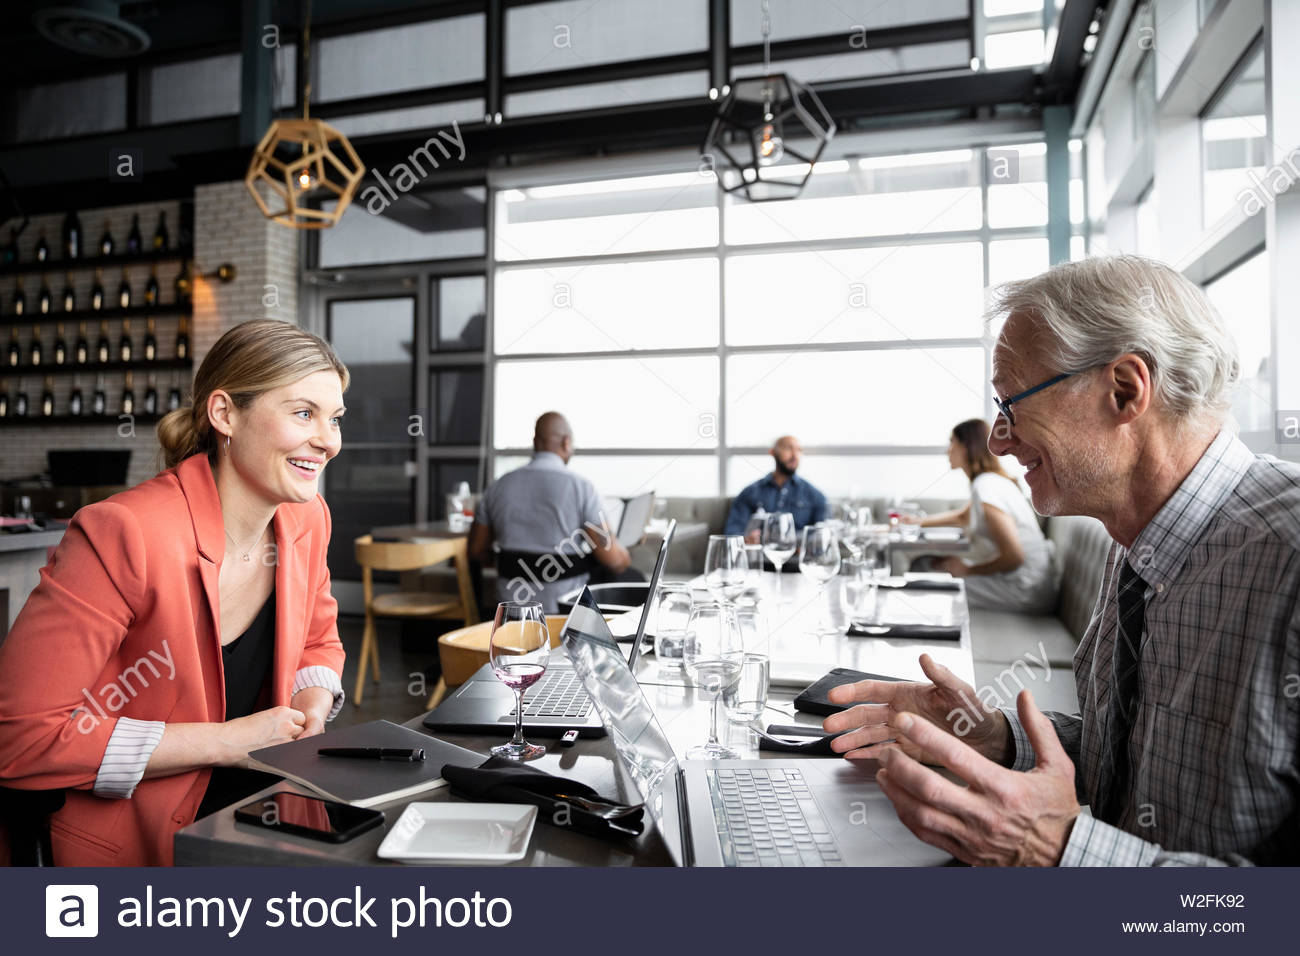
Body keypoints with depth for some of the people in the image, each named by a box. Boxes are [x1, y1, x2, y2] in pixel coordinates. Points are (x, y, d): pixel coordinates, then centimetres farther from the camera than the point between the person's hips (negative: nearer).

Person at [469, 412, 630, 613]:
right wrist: (625, 558, 11)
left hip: (512, 603, 5)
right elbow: (613, 560, -12)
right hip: (565, 607, -5)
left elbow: (476, 550, 11)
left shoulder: (498, 486, 3)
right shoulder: (580, 487, -10)